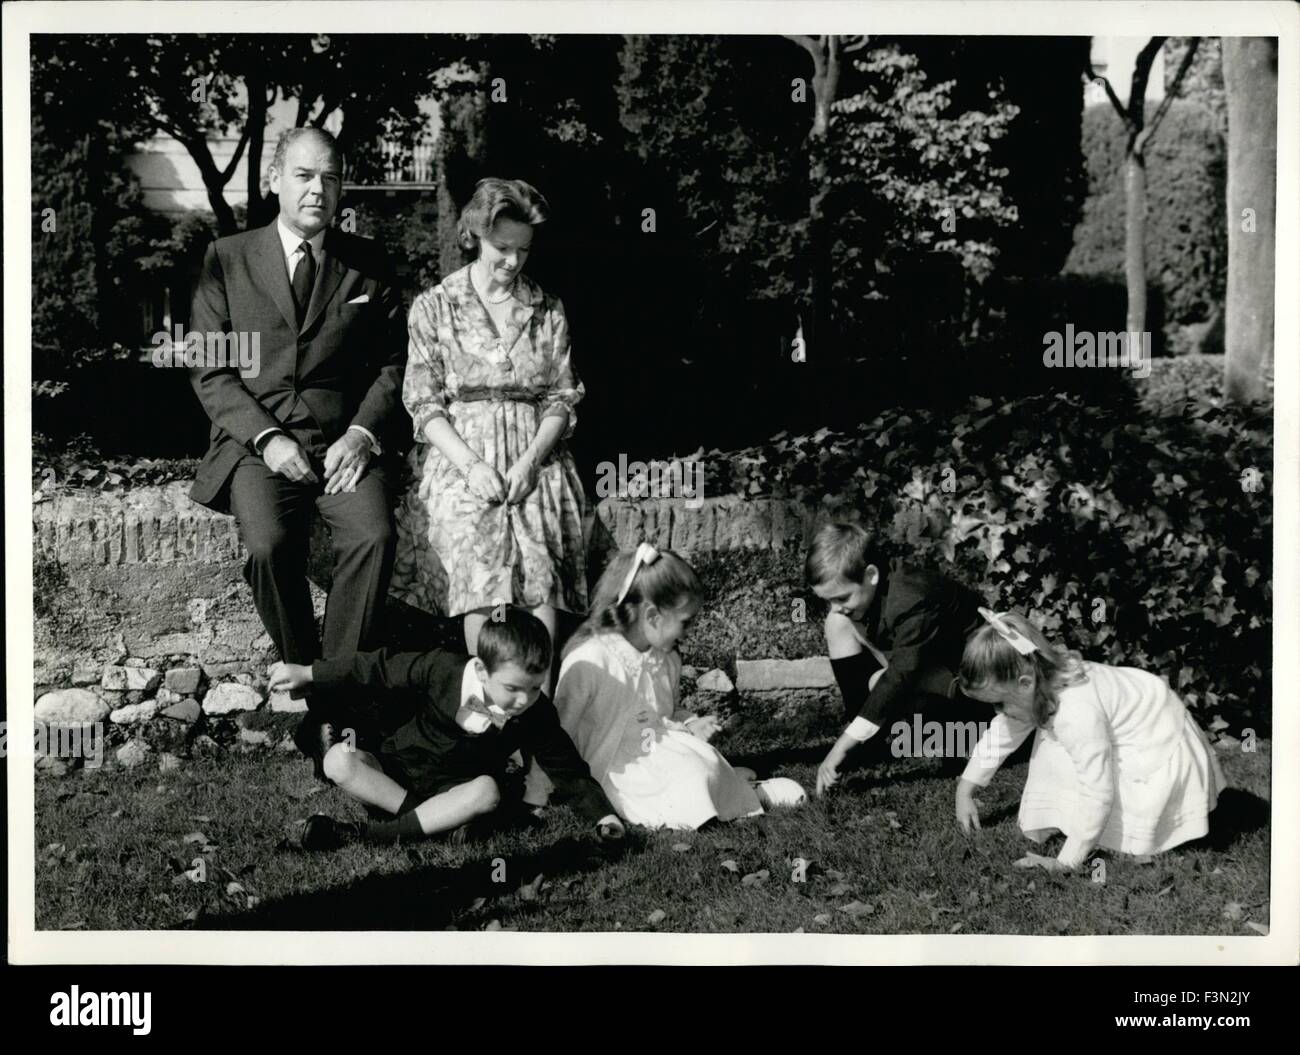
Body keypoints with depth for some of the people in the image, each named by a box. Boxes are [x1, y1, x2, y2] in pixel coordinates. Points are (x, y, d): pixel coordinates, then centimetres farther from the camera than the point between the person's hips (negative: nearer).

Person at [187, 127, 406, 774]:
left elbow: (392, 364, 11)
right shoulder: (226, 260, 8)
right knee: (269, 546, -29)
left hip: (344, 440, 1)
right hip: (257, 441, -1)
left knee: (373, 537, -29)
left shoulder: (369, 266, 12)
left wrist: (361, 434, -7)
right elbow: (209, 370, 4)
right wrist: (267, 437, -10)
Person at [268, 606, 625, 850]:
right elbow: (379, 668, -10)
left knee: (487, 792, -36)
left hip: (458, 787, 0)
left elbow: (568, 770, -5)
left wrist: (603, 814, -16)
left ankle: (360, 834, -36)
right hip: (400, 768, 0)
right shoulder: (442, 669, -21)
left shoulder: (536, 716, -16)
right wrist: (308, 674, -7)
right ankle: (435, 818, -31)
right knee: (338, 760, -27)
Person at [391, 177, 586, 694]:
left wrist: (530, 461, -7)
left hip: (533, 460, 2)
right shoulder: (433, 307, 7)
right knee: (479, 569, -26)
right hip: (459, 461, -1)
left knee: (540, 569, -24)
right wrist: (471, 466, -12)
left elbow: (561, 399, 11)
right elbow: (424, 404, 2)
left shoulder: (548, 311, 14)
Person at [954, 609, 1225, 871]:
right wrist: (965, 792, 4)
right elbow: (999, 736, 5)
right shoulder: (1038, 688, -12)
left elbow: (1097, 795, -35)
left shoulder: (1077, 714, -38)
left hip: (1160, 749, -9)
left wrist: (1067, 862, -30)